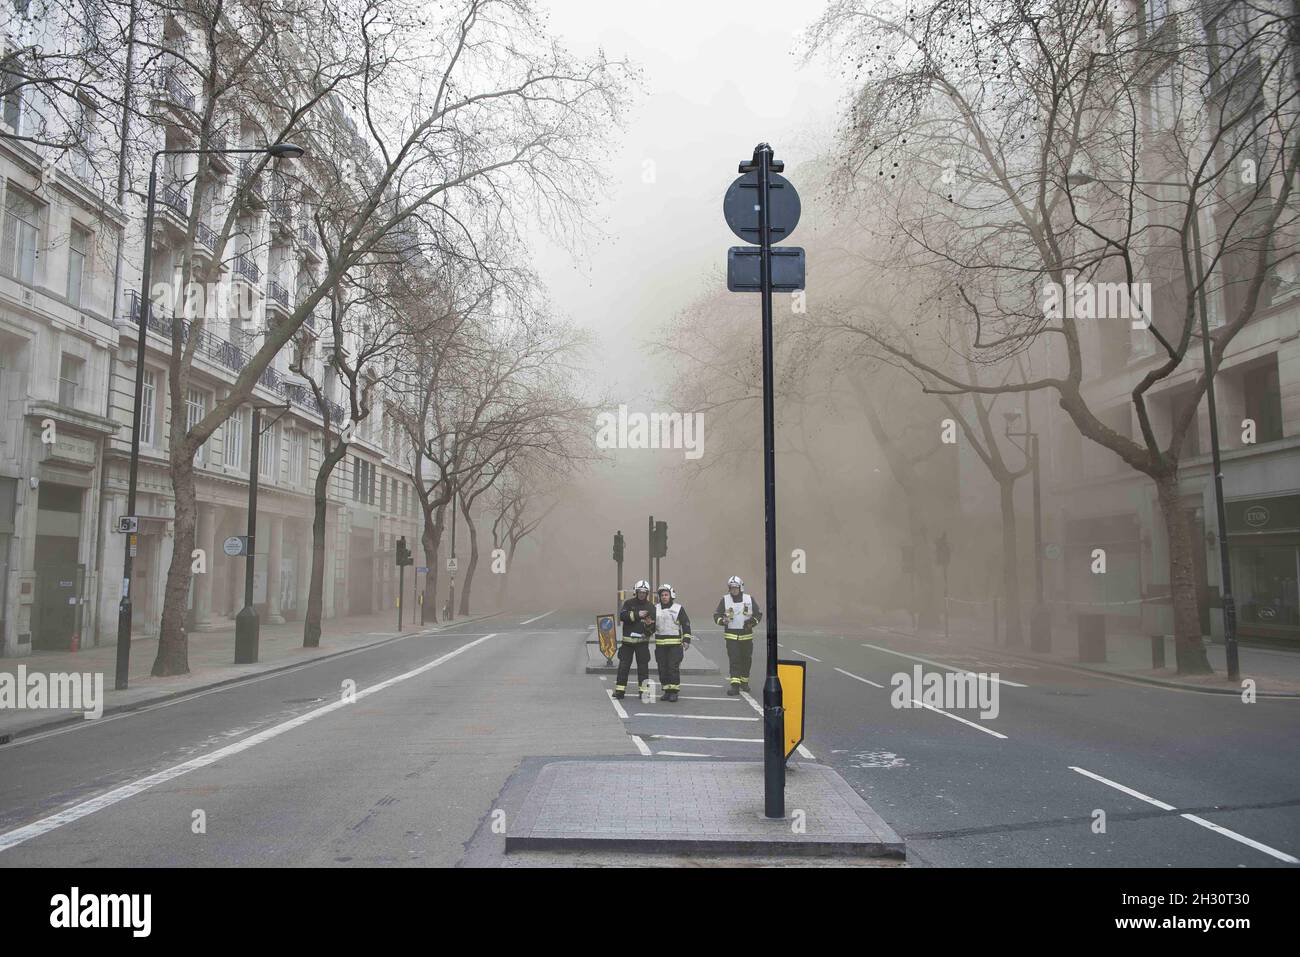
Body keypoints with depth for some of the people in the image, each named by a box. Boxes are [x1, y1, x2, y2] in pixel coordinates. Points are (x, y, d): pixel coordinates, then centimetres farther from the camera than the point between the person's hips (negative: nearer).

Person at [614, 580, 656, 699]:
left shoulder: (651, 606, 5)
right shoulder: (629, 603, 3)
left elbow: (655, 625, 3)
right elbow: (622, 616, -13)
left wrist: (650, 625, -20)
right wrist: (637, 615, -19)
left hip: (642, 641, 0)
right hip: (627, 640, 0)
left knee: (643, 667, 2)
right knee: (624, 665, 1)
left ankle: (644, 690, 10)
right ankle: (620, 690, 7)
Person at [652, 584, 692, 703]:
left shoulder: (678, 608, 2)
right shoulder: (656, 609, 11)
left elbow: (686, 625, 2)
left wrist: (686, 640, -5)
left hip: (675, 644, -4)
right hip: (660, 644, 4)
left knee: (673, 668, -8)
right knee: (663, 668, 5)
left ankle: (674, 691, -2)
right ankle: (666, 690, 13)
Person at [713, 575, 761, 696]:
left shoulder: (749, 599, 3)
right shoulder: (725, 600, 1)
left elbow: (758, 614, 8)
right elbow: (716, 614, 4)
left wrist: (752, 621, -10)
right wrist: (722, 620, -17)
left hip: (746, 635, 2)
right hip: (731, 635, -2)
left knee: (746, 660, 9)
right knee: (734, 660, -9)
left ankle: (744, 681, 26)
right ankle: (734, 684, -11)